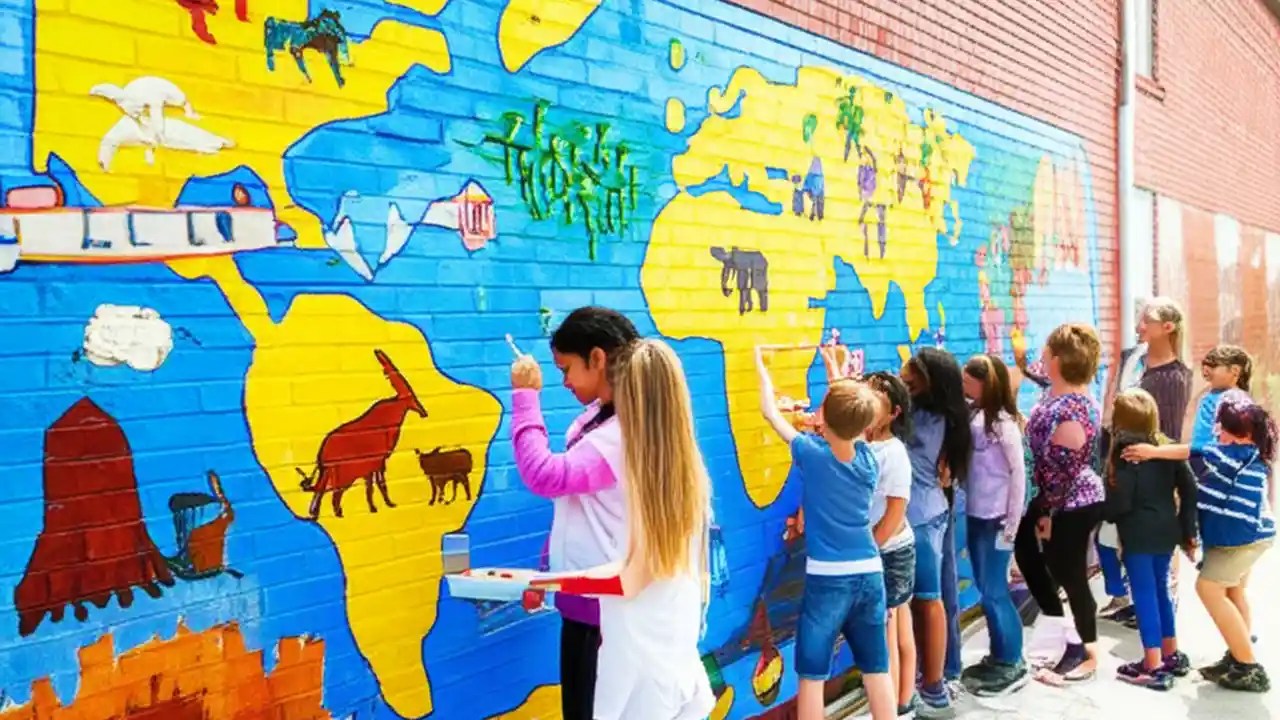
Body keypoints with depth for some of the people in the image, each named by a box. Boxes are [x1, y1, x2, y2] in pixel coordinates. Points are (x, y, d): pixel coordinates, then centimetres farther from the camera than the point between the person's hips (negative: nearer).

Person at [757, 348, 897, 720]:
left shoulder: (810, 453, -10)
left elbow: (770, 412, 2)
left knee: (812, 675, 4)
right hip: (870, 574, 5)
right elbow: (849, 424, 23)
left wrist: (761, 368, 16)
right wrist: (839, 378, 31)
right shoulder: (867, 457, 1)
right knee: (877, 670, 13)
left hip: (827, 579, -5)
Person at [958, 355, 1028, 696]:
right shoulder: (972, 416, 4)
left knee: (994, 592, 1)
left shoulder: (1003, 421, -14)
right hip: (976, 516, 7)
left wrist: (1012, 523, -13)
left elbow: (1018, 472, -13)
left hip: (996, 519, -7)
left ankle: (1013, 665, 15)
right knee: (987, 591, 15)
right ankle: (998, 658, 28)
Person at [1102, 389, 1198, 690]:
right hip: (1166, 531, 7)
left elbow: (1119, 502, -18)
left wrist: (1103, 513, 3)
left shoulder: (1124, 452, -15)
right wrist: (1188, 530, 12)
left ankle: (1154, 667, 2)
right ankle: (1172, 655, 30)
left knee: (1145, 596, -1)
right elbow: (1189, 489, 6)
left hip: (1138, 535, -7)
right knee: (1160, 590, 20)